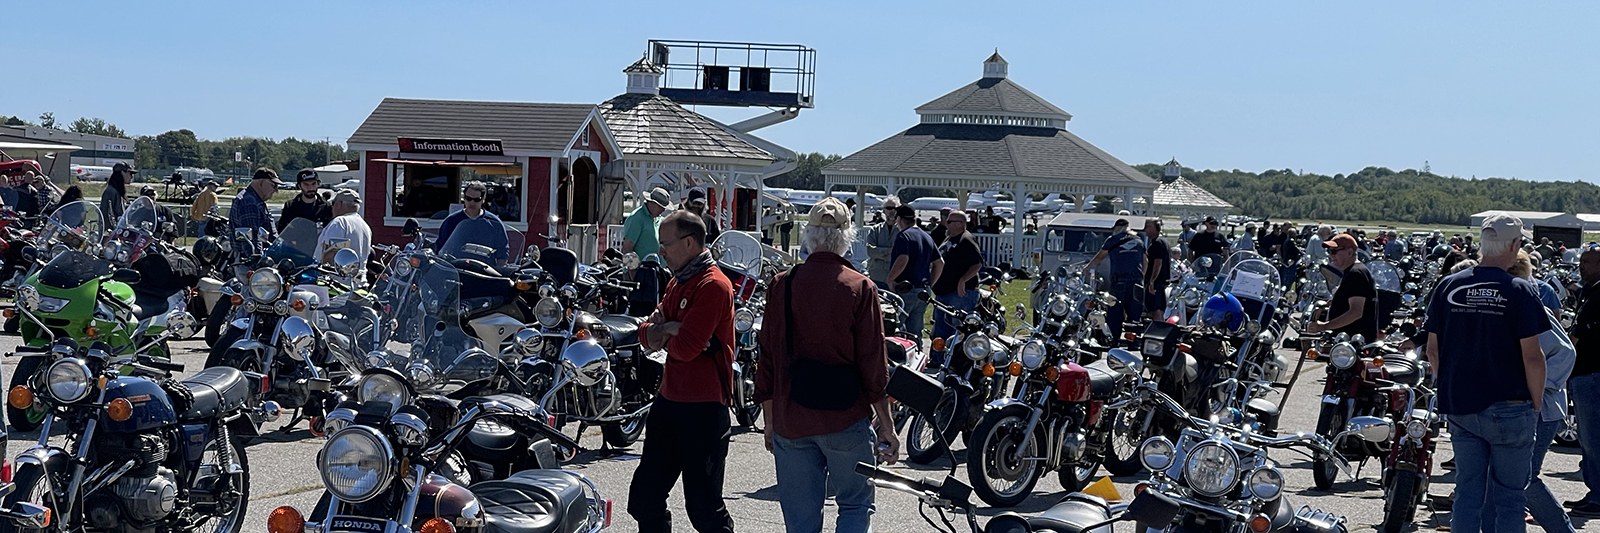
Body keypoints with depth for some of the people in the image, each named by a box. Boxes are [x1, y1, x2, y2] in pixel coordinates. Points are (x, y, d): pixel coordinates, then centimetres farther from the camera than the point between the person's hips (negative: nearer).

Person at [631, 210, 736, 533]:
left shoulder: (713, 285, -15)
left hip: (703, 406, -9)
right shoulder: (677, 282, 15)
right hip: (670, 398, 9)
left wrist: (664, 331, -2)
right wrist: (662, 330, -10)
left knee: (703, 505, -4)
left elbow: (686, 347, -23)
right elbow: (647, 333, 13)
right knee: (645, 495, 14)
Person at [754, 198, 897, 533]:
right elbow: (873, 365, -8)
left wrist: (770, 423, 14)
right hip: (846, 418, -2)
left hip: (790, 422, 3)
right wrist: (887, 426, 1)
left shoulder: (782, 285, 0)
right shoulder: (860, 288, -8)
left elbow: (767, 361, 4)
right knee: (855, 505, 13)